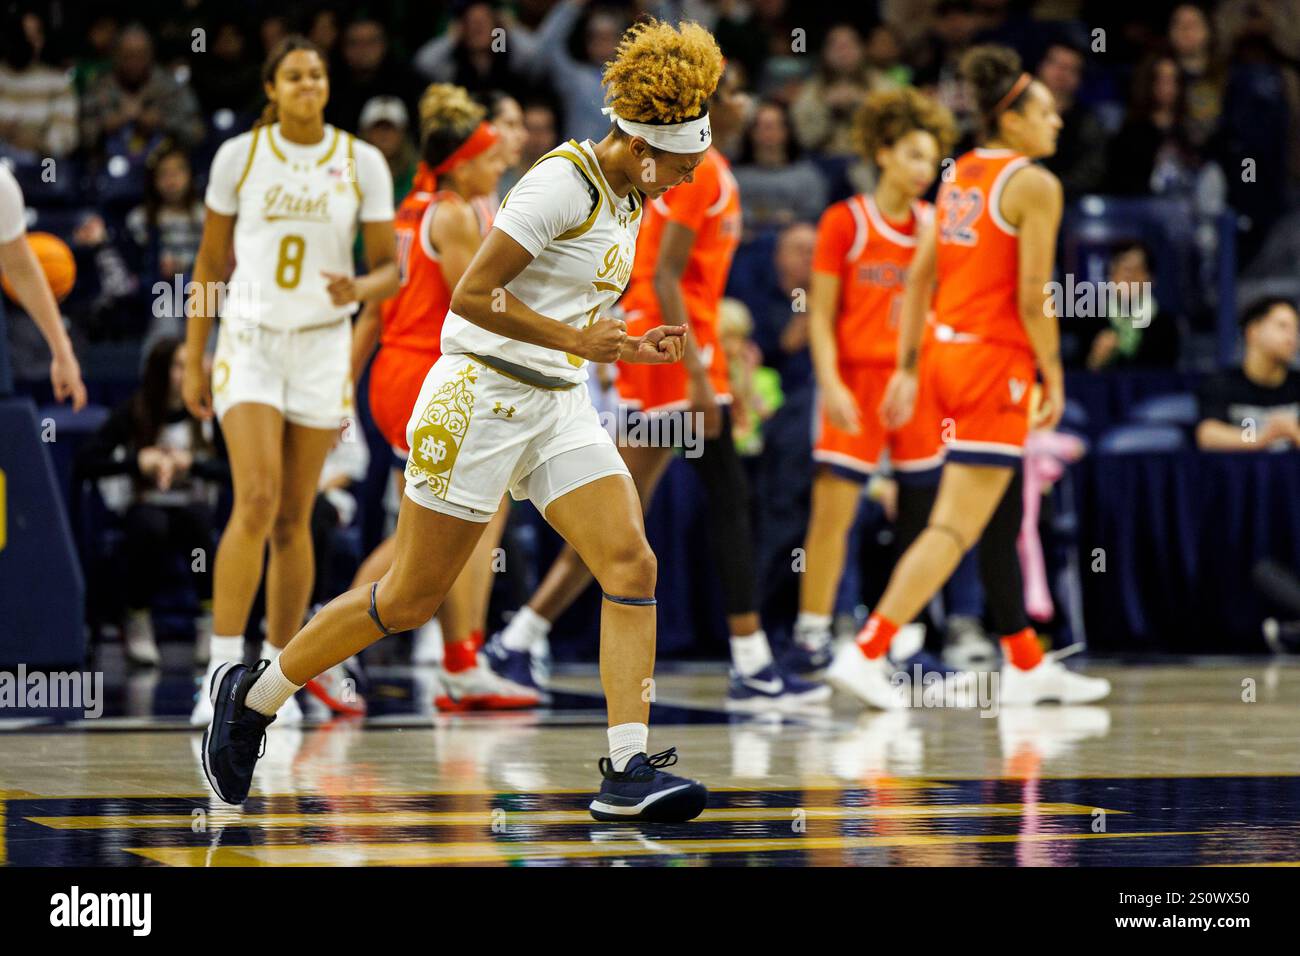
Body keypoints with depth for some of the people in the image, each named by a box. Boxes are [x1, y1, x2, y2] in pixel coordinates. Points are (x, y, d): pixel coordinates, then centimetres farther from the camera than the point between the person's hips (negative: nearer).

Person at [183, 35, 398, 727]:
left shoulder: (362, 162, 0)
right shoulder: (239, 156, -1)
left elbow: (389, 268, 3)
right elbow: (210, 265, 6)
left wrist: (357, 288, -20)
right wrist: (192, 362, 4)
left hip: (322, 349, 2)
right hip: (248, 339, -2)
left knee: (294, 519, 4)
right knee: (257, 500, -18)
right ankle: (222, 676, -16)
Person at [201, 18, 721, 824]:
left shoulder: (629, 198, 12)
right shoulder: (563, 183, -16)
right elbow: (473, 295, -20)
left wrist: (628, 345, 7)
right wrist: (579, 340, -21)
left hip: (559, 408, 8)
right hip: (481, 396, -8)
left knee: (632, 563, -11)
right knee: (412, 599, 0)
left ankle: (628, 772, -14)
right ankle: (253, 696, 19)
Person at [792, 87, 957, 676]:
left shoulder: (936, 226, 10)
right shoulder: (844, 223, -1)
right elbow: (821, 315, -2)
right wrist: (830, 382, -13)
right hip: (857, 378, -4)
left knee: (922, 511, 3)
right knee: (833, 510, -10)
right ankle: (812, 633, -3)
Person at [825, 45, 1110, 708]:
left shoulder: (959, 176, 12)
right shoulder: (1034, 184, -11)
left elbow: (919, 280, 12)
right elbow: (1032, 297, -16)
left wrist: (907, 368, 15)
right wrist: (1054, 375, -7)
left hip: (948, 353, 9)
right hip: (996, 361, -9)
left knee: (1002, 521, 17)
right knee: (955, 527, -9)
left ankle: (1027, 666, 26)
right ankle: (865, 654, -15)